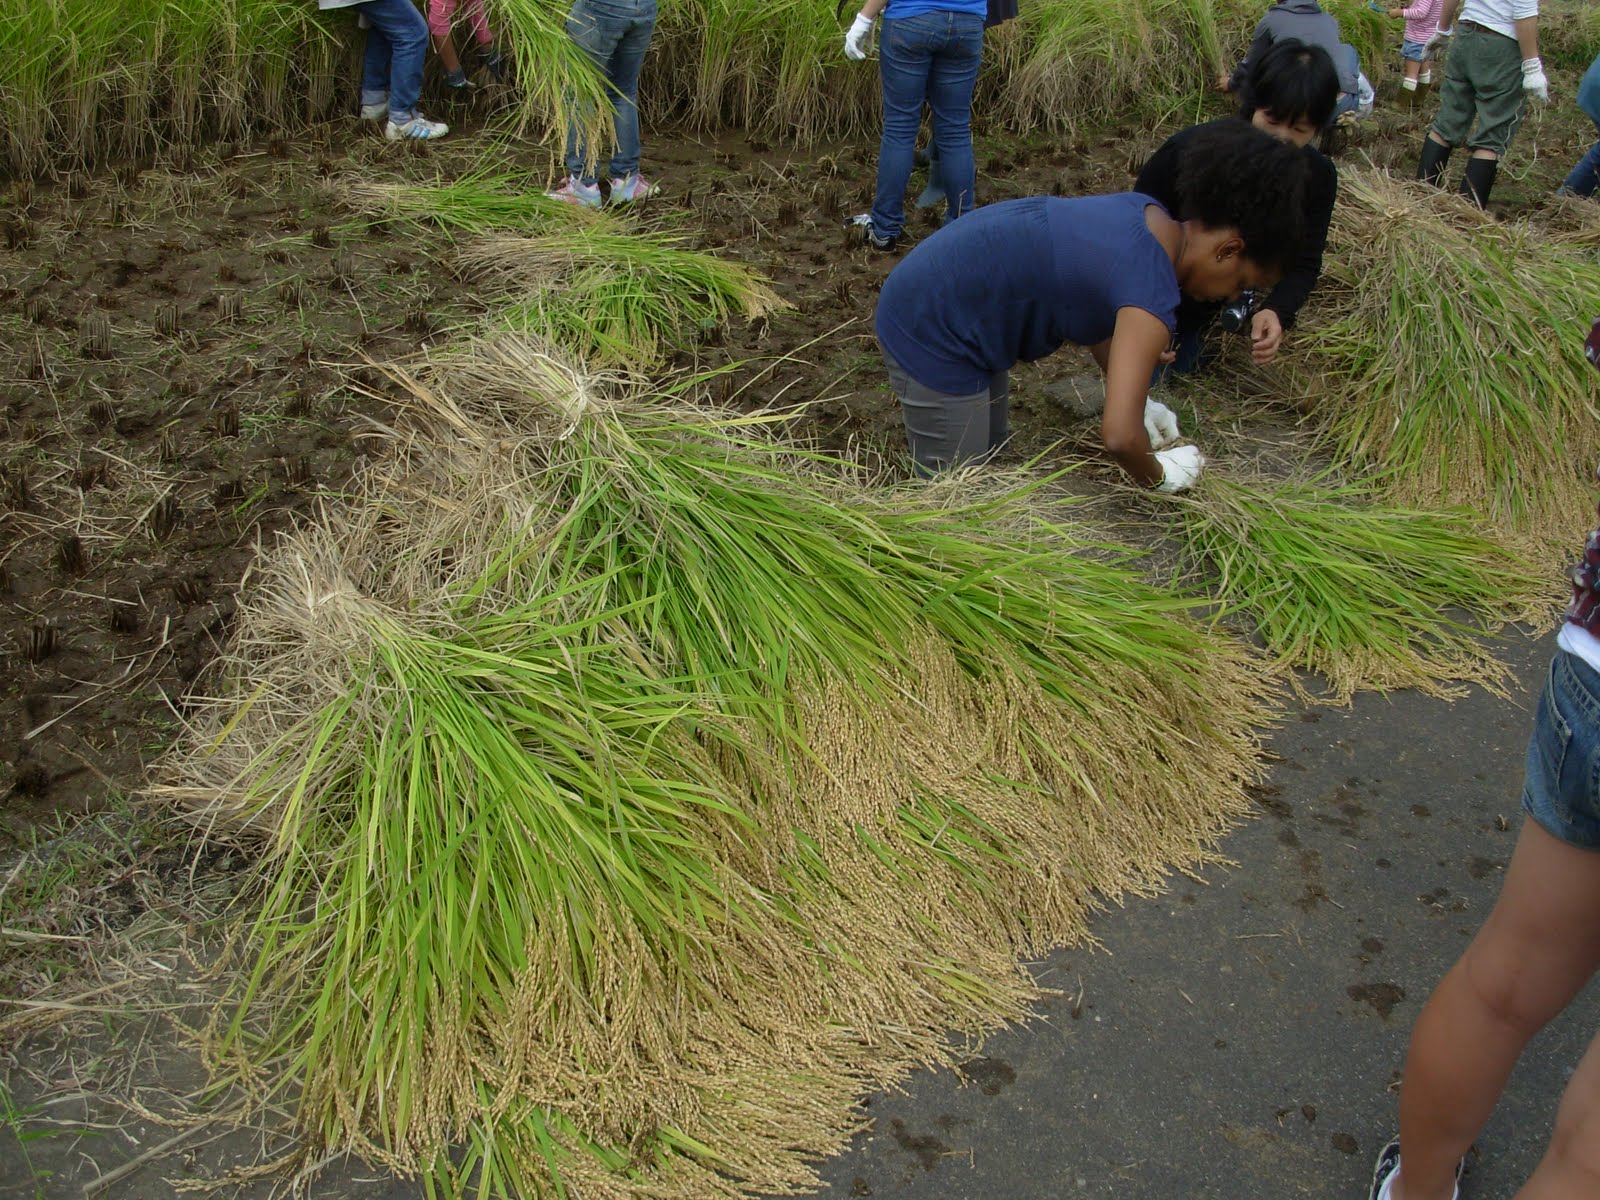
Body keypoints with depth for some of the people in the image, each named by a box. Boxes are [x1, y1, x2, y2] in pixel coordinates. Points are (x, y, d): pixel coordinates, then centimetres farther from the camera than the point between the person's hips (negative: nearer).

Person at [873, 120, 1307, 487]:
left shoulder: (1146, 213, 1)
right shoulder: (1152, 297, -26)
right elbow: (1120, 435, -32)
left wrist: (1135, 403, 17)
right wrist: (1159, 475, -11)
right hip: (931, 334, -10)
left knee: (989, 455, 23)